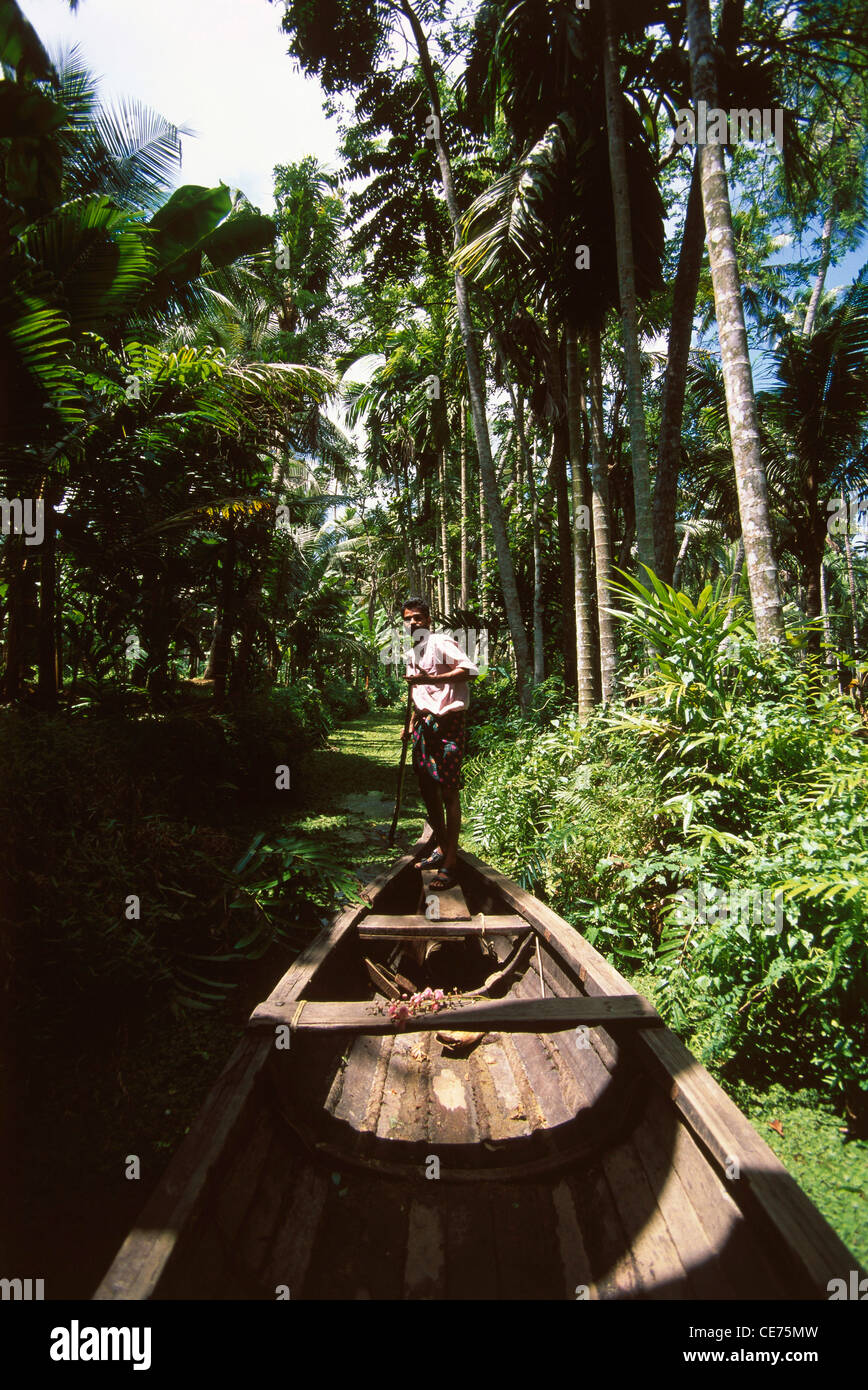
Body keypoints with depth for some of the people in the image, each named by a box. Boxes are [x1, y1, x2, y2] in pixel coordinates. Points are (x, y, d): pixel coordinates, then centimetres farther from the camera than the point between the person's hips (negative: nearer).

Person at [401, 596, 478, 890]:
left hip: (448, 724, -9)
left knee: (449, 792, -8)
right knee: (428, 790, 13)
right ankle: (441, 849, 28)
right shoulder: (415, 652, 18)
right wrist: (412, 723, 25)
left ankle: (450, 864, -4)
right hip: (425, 725, 9)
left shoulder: (441, 643, -8)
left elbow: (471, 670, -23)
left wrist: (431, 678, -28)